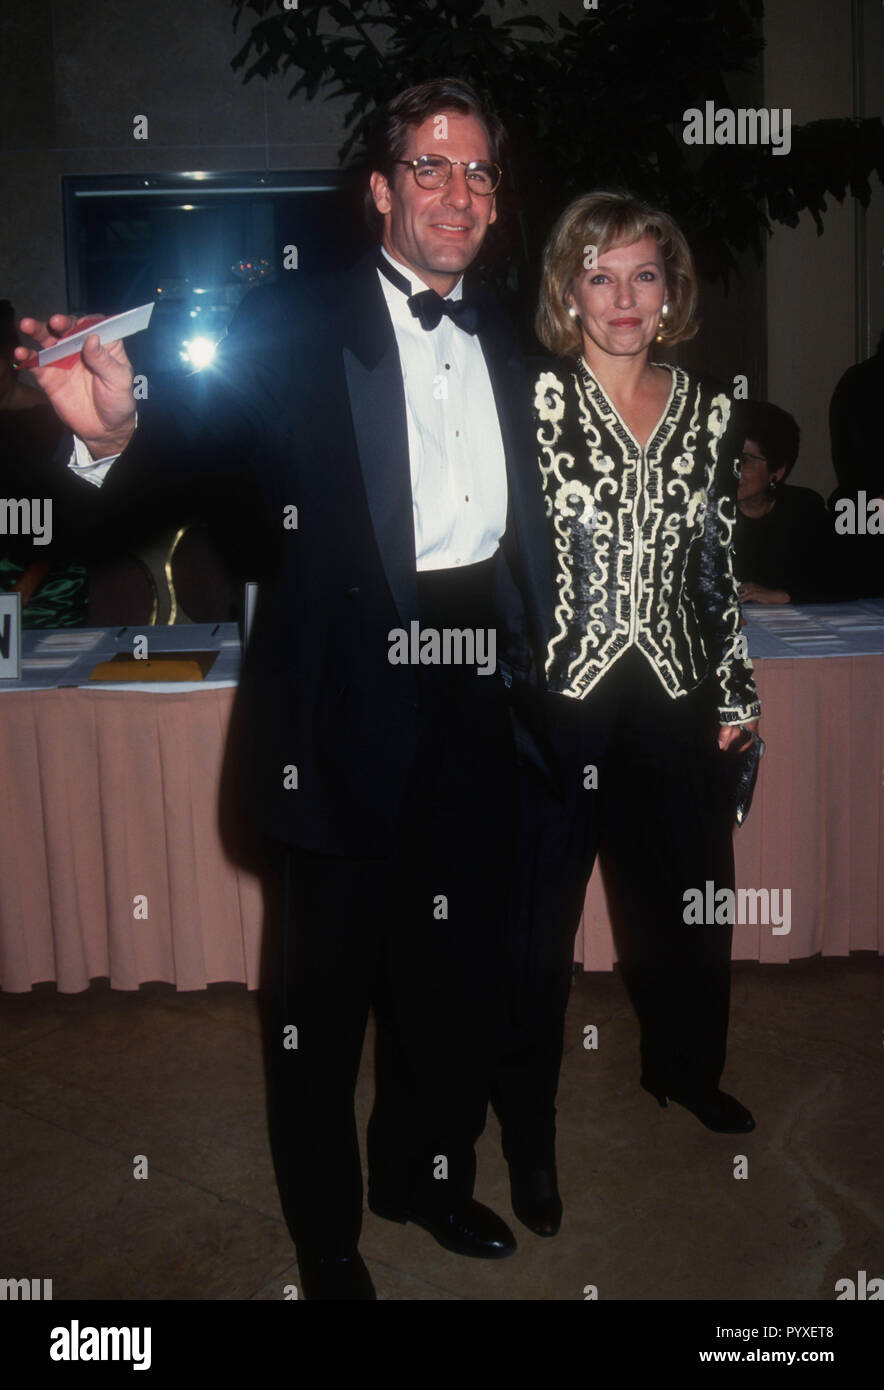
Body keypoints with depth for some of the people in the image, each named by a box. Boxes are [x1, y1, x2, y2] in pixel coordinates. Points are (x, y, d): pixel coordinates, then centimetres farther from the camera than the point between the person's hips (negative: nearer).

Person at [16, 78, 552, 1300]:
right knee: (328, 982, 9)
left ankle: (428, 1173, 43)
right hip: (346, 705, -5)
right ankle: (326, 1232, 31)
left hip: (473, 687, 5)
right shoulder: (292, 326, -4)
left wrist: (531, 645, 1)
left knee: (457, 963, 18)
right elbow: (206, 435, -17)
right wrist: (116, 432, -37)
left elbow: (526, 517, 12)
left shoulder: (505, 340, 12)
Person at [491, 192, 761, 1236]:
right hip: (555, 694, -4)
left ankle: (683, 1069, 44)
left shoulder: (704, 409, 7)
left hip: (672, 698, 5)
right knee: (538, 915, 5)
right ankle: (526, 1130, 26)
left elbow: (716, 562, 12)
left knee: (690, 898, 16)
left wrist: (734, 689, 13)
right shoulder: (534, 397, -6)